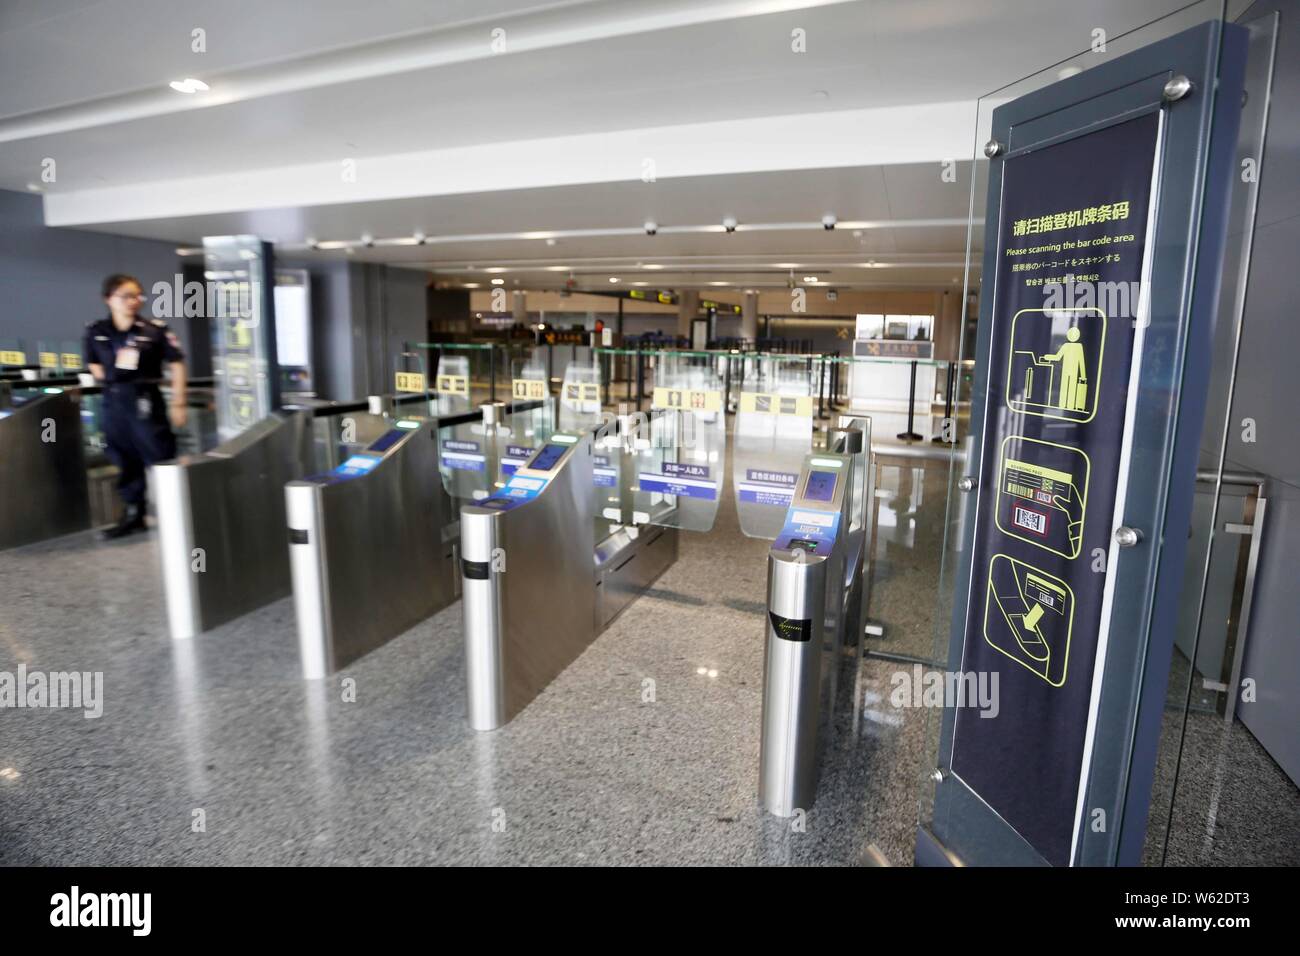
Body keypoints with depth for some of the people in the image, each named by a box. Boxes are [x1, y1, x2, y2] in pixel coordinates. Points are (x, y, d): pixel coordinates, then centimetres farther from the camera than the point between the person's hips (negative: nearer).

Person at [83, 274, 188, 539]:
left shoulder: (155, 329, -6)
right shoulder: (96, 332, 5)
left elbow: (176, 365, -4)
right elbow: (93, 363, 22)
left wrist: (178, 404, -6)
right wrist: (109, 380, 6)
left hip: (145, 399, -4)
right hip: (113, 401, 4)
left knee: (160, 456, -3)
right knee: (124, 459, 12)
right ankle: (133, 514, 24)